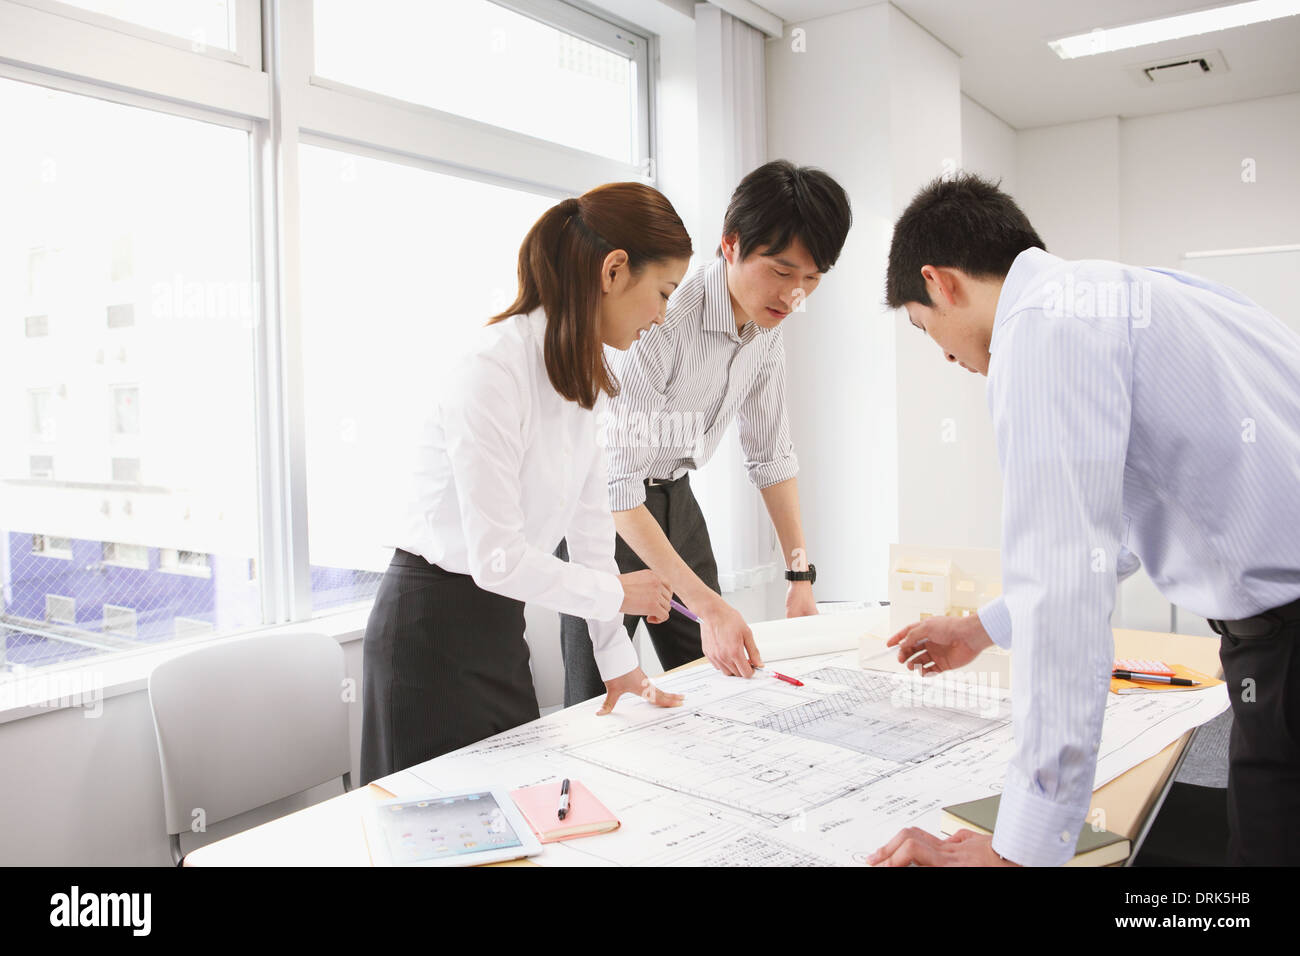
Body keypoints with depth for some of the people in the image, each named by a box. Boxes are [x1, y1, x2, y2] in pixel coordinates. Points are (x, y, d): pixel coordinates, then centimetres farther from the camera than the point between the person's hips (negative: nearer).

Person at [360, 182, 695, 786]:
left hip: (500, 625, 8)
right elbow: (496, 557, -25)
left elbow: (589, 520, 8)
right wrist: (617, 592, -11)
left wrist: (616, 658, 9)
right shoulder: (496, 367, -24)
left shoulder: (588, 375, 4)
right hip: (431, 630, -8)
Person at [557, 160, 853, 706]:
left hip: (674, 499, 7)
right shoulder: (663, 317, -30)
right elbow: (615, 483, -31)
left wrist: (801, 577, 3)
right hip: (608, 510, -7)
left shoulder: (768, 326, -5)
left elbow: (771, 453, 6)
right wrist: (706, 604, -33)